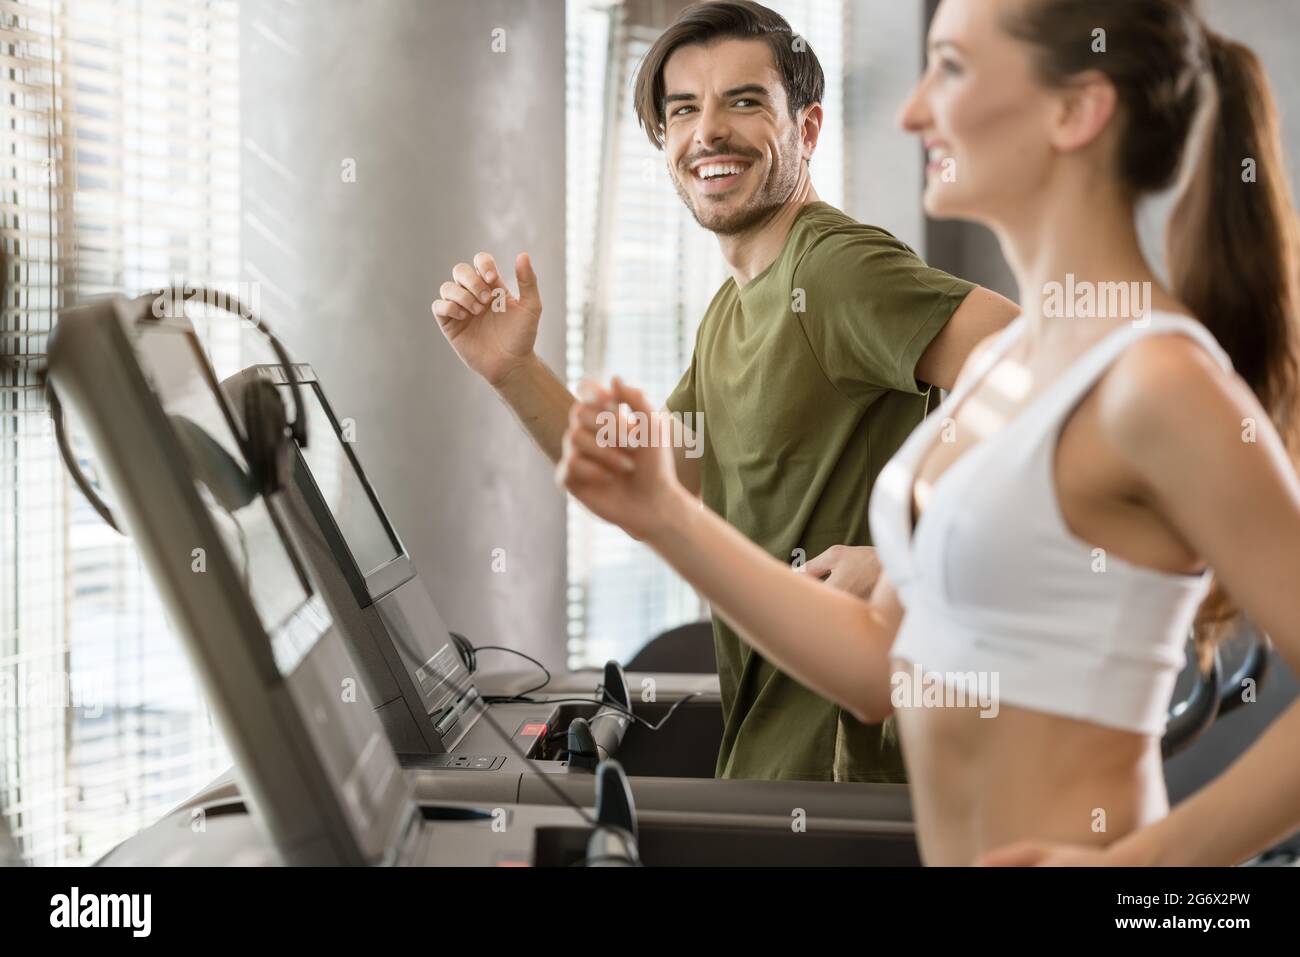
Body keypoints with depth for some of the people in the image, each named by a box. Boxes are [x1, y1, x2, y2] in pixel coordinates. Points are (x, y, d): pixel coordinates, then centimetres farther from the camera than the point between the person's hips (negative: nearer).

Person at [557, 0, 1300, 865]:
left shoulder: (1160, 381, -19)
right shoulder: (999, 362, 4)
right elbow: (883, 666, 6)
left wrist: (1142, 857, -20)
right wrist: (666, 517, 0)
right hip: (956, 851, 8)